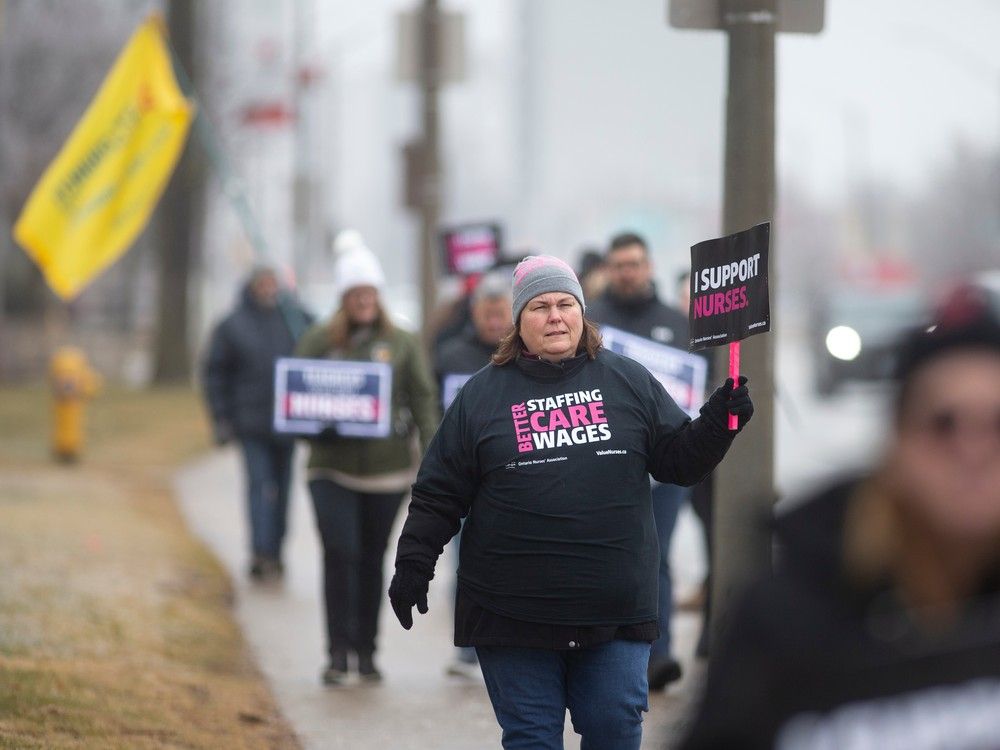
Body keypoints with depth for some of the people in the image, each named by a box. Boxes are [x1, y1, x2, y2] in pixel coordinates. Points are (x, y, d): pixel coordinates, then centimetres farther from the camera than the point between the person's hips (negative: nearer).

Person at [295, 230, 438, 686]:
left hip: (386, 469, 1)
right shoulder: (318, 341, 4)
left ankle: (366, 652, 20)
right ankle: (339, 652, -6)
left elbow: (423, 400, 3)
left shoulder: (402, 344, 5)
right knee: (340, 553, -12)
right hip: (333, 467, -1)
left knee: (372, 560, 9)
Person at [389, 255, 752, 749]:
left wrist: (718, 423, -7)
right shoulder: (482, 394, 5)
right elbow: (439, 495, 6)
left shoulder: (629, 382, 8)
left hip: (616, 614, 1)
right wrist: (413, 567, 1)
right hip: (513, 613, -1)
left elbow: (678, 461, 10)